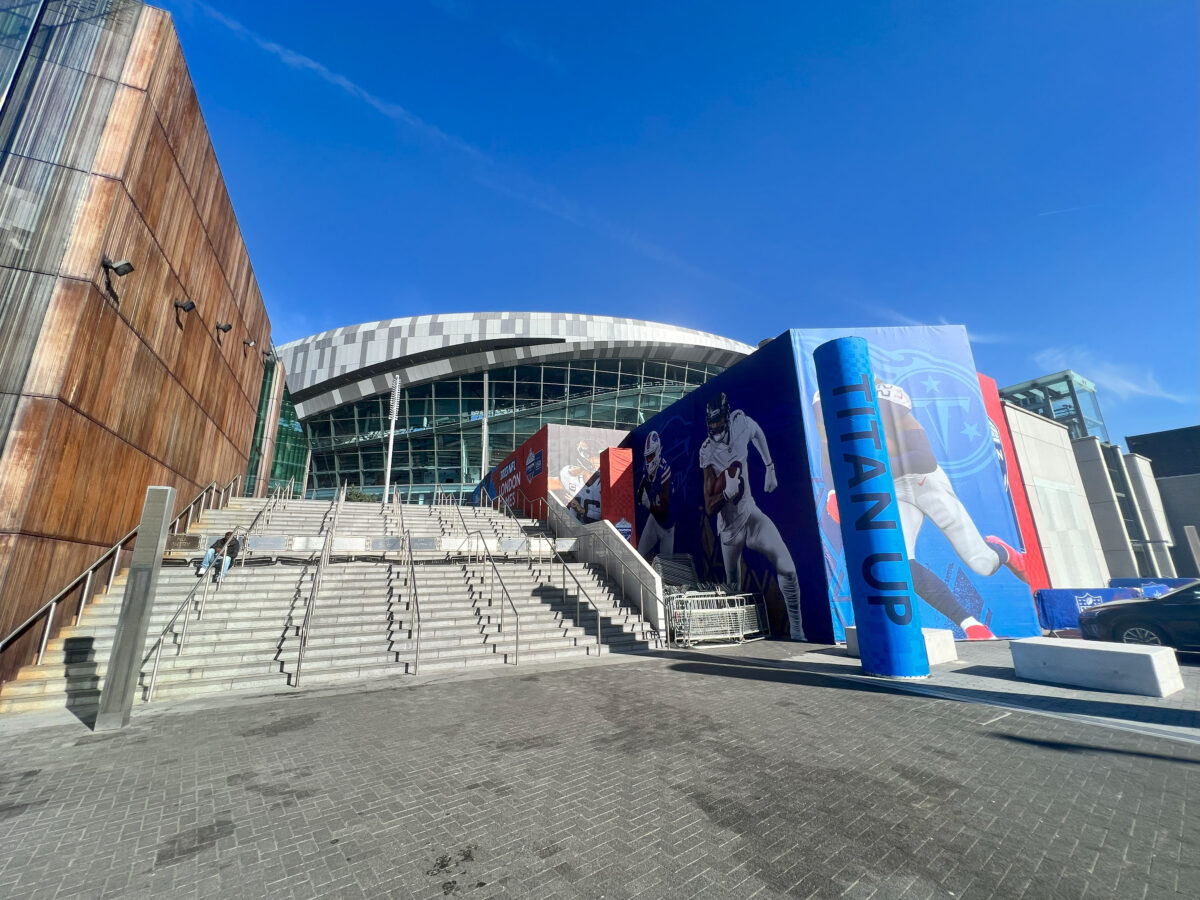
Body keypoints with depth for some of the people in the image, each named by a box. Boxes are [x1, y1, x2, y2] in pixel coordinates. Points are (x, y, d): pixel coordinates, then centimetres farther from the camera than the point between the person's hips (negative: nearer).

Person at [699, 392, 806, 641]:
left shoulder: (741, 422, -11)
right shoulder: (708, 452, -18)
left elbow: (758, 434, 18)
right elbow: (709, 507, -16)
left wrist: (770, 468, 18)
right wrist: (726, 491, -35)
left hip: (750, 512, 2)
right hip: (729, 523, -2)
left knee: (787, 569, -13)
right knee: (733, 587, 10)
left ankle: (797, 632, 3)